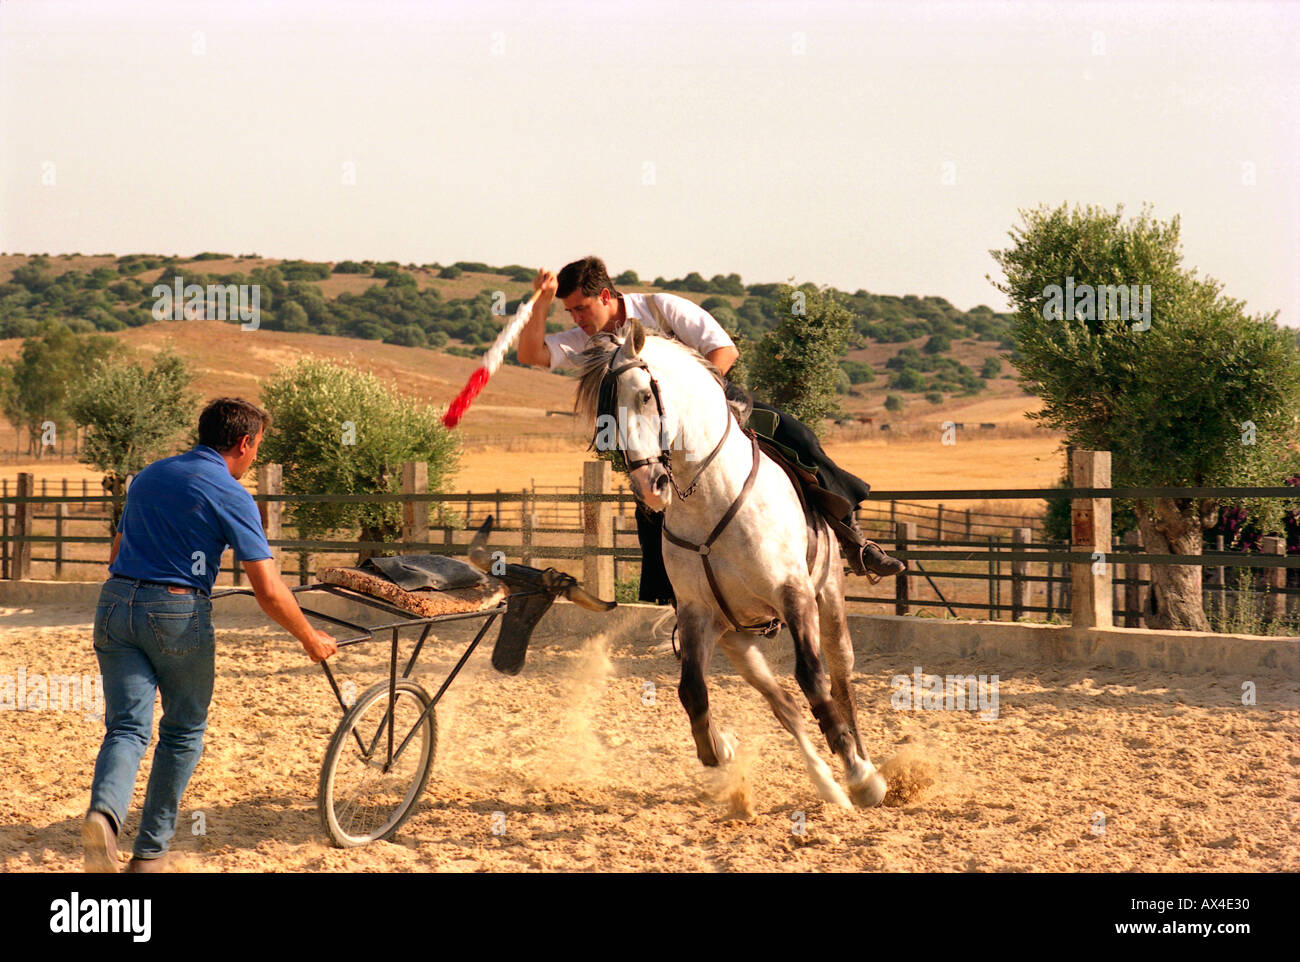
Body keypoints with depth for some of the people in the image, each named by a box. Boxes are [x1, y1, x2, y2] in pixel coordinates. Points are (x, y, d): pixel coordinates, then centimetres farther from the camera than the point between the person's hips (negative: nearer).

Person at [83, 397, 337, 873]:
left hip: (115, 603, 5)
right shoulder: (231, 496, -4)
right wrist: (311, 639, 6)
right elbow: (270, 593, -9)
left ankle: (104, 812, -29)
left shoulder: (149, 475, 16)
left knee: (127, 727, 1)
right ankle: (151, 851, 16)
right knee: (183, 732, 14)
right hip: (178, 613, -5)